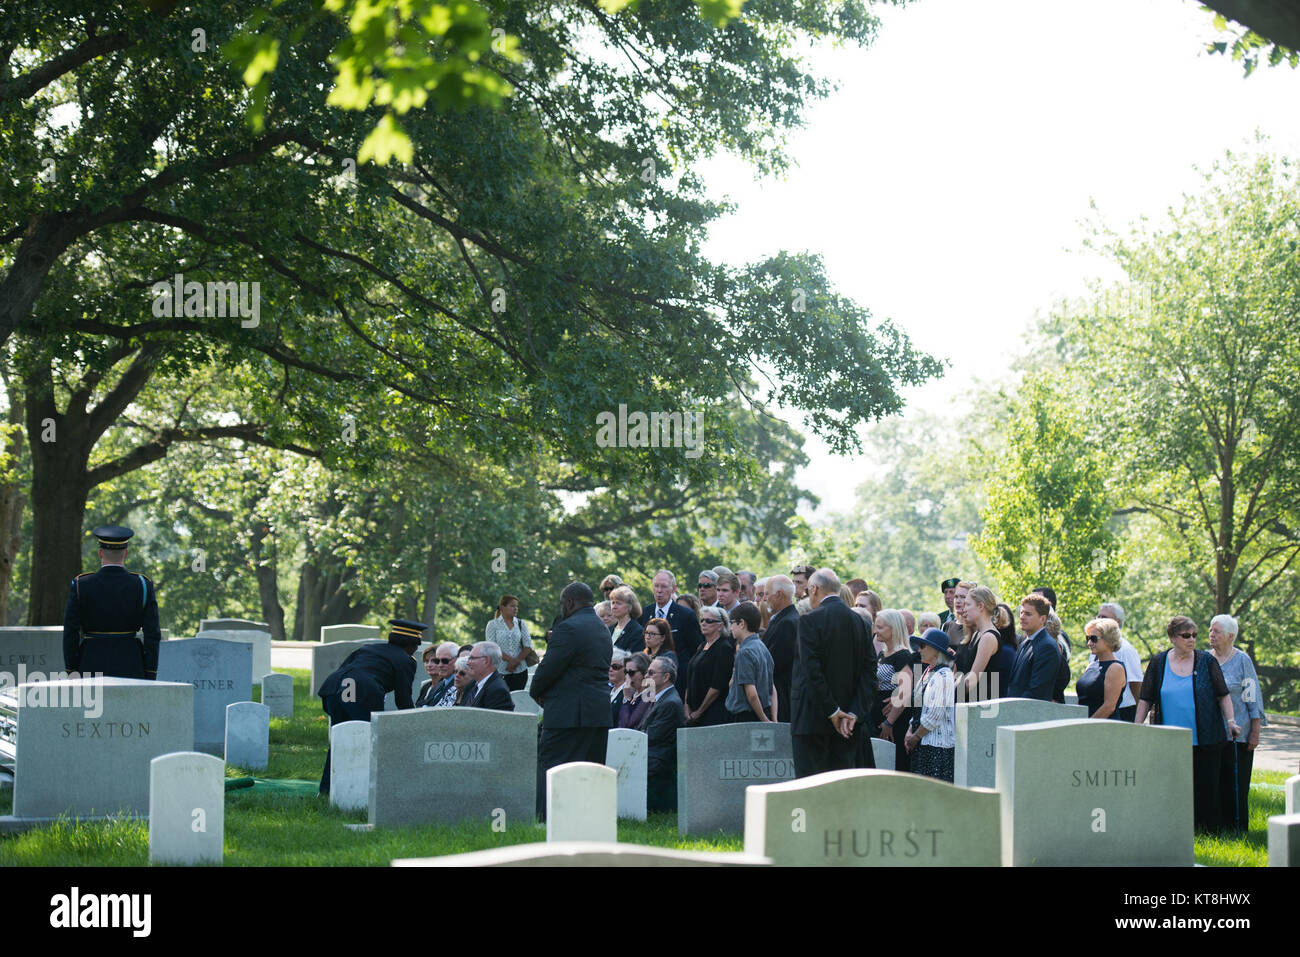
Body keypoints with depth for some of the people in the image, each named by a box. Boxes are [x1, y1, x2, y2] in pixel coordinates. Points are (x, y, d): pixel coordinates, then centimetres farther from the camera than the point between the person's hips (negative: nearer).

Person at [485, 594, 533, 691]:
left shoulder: (521, 624, 11)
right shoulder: (493, 624, 3)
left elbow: (528, 646, 5)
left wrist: (516, 662, -9)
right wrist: (510, 660, -15)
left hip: (519, 670, 2)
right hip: (500, 671, -2)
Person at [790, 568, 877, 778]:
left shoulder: (810, 621, -10)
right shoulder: (860, 623, 9)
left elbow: (812, 671, -15)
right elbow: (869, 672, 4)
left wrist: (832, 712, -11)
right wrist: (855, 713, -2)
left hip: (812, 720, -6)